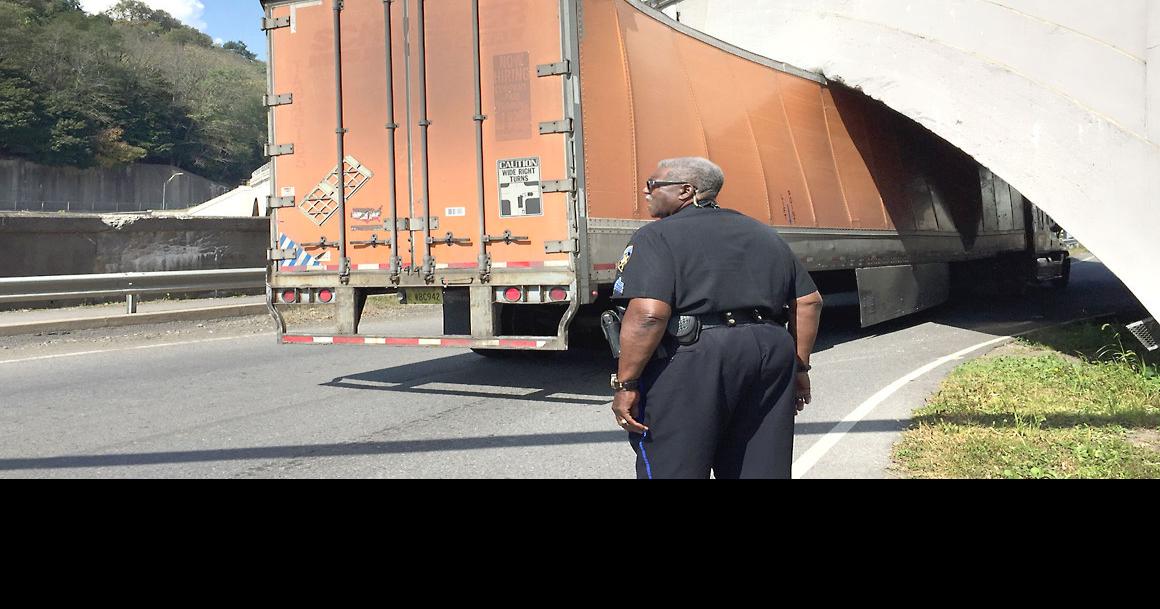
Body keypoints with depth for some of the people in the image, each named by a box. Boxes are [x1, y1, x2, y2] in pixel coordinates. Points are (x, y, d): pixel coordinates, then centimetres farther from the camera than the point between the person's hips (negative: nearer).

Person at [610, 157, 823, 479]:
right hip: (771, 355, 7)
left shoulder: (657, 237, -4)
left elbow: (648, 314, -18)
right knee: (762, 469, 15)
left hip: (690, 365, -7)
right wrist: (799, 367, 24)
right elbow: (809, 301, 18)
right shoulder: (764, 234, 19)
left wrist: (626, 385, -13)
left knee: (672, 469, 2)